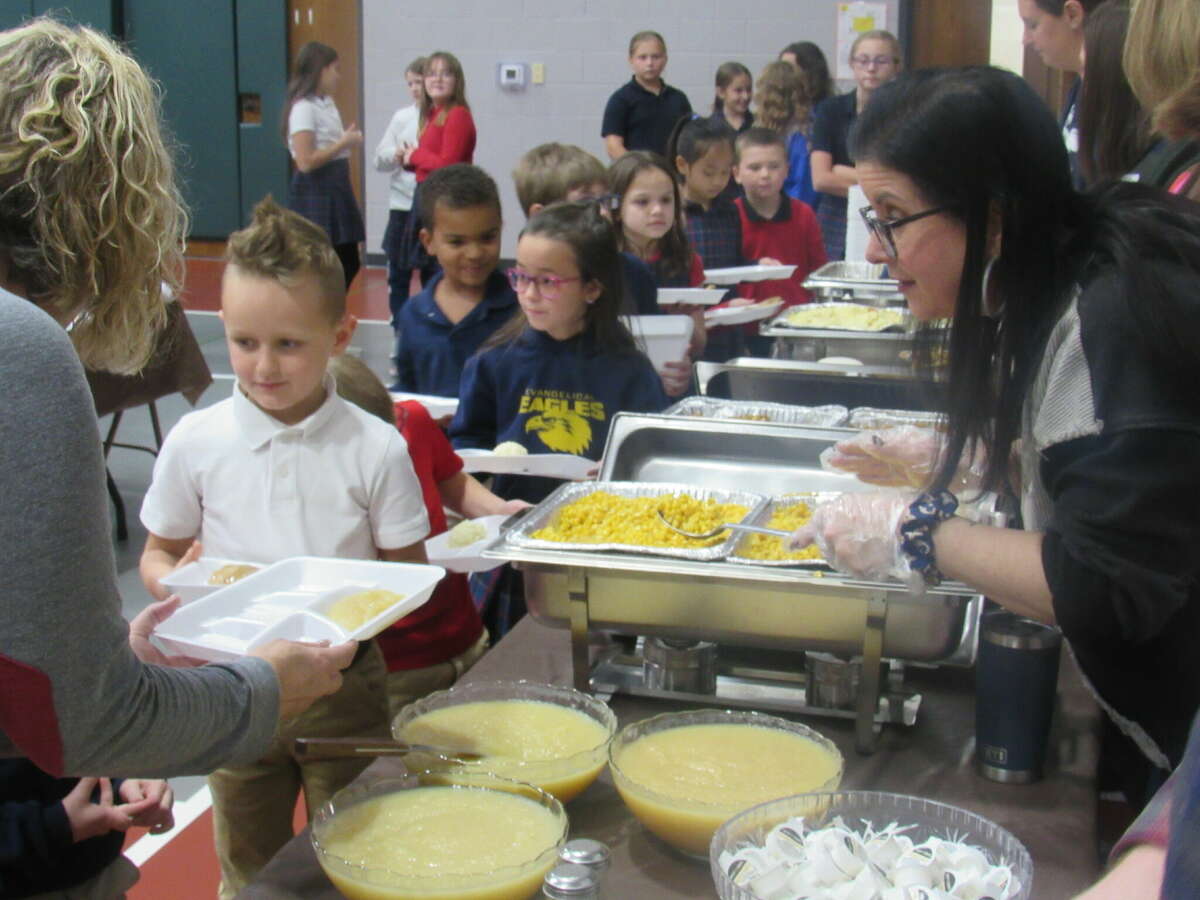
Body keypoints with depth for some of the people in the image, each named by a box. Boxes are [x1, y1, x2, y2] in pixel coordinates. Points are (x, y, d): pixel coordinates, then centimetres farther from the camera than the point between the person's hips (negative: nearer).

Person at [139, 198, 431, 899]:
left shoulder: (374, 448, -9)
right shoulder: (196, 442, -6)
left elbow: (408, 572, -2)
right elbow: (158, 553, 6)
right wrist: (175, 583, -16)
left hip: (343, 681, -1)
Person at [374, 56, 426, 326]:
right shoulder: (401, 117, 7)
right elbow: (379, 160, 10)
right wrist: (396, 155, -9)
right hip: (402, 204, 4)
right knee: (398, 272, 10)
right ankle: (399, 328, 21)